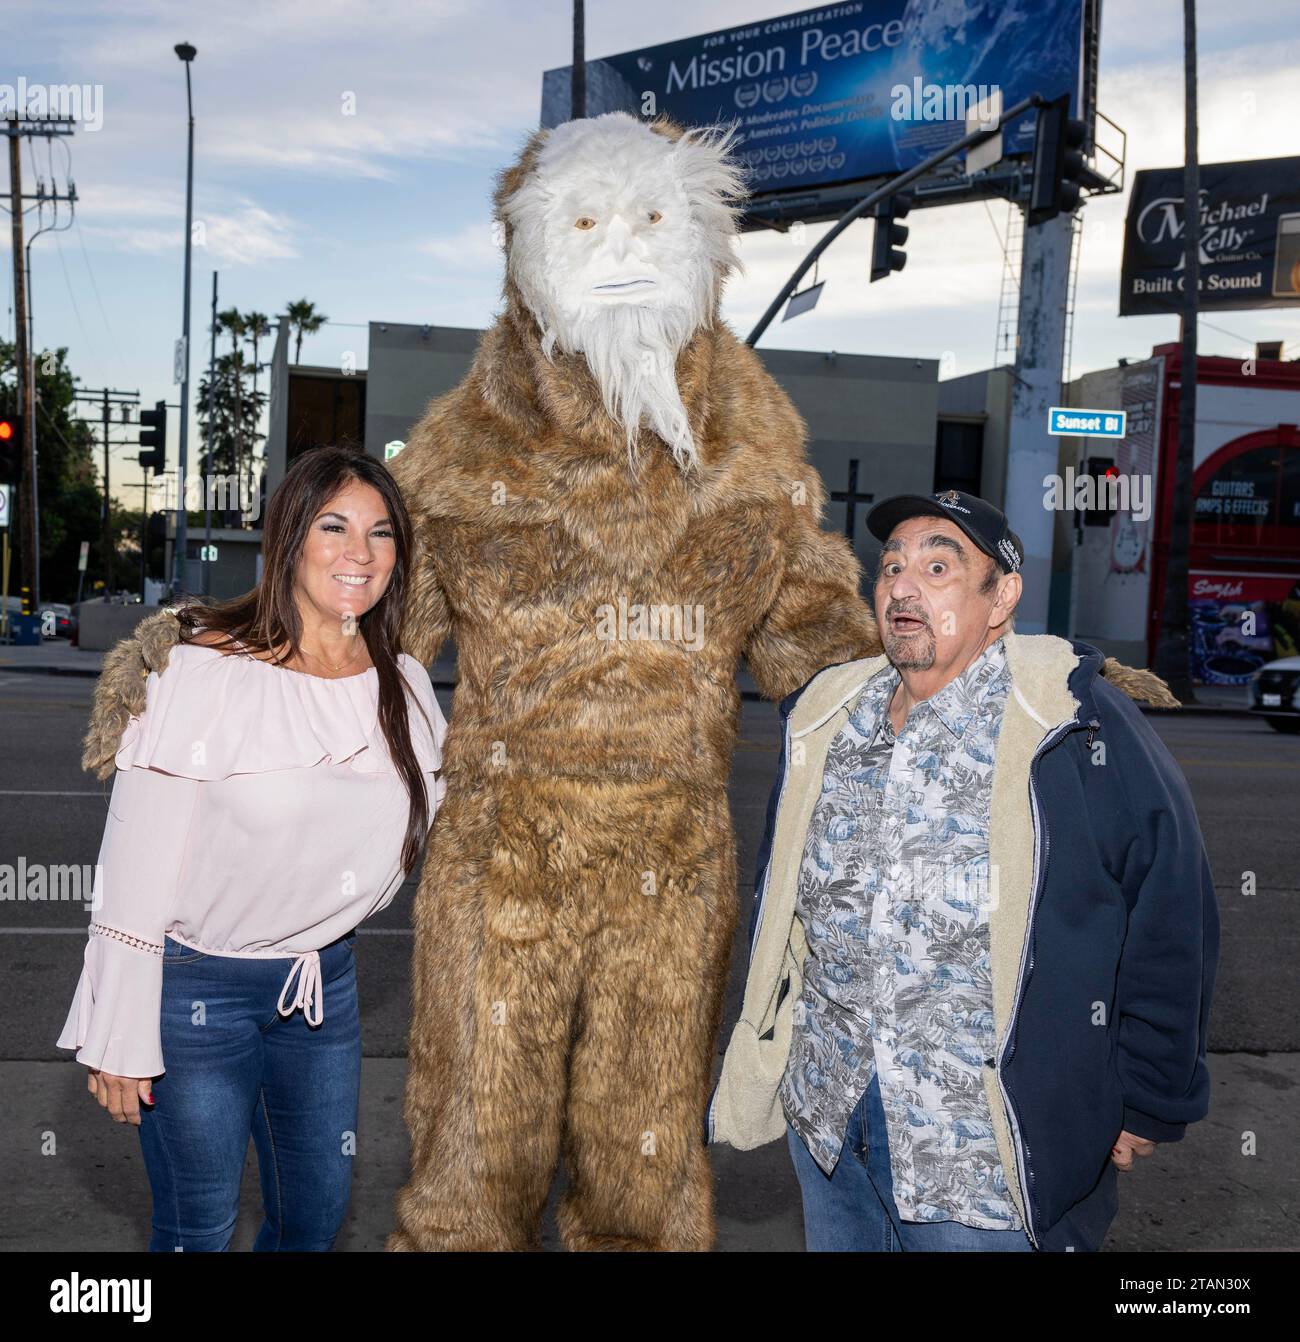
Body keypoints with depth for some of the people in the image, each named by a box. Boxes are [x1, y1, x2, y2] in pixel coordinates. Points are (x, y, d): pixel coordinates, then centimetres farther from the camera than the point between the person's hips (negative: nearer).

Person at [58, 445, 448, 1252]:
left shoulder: (406, 685, -2)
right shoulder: (206, 672, -19)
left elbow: (437, 818, 15)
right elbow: (137, 867, -16)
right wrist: (122, 1040, -13)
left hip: (325, 977, 5)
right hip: (196, 981, -5)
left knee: (318, 1212, 19)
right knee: (199, 1227, 12)